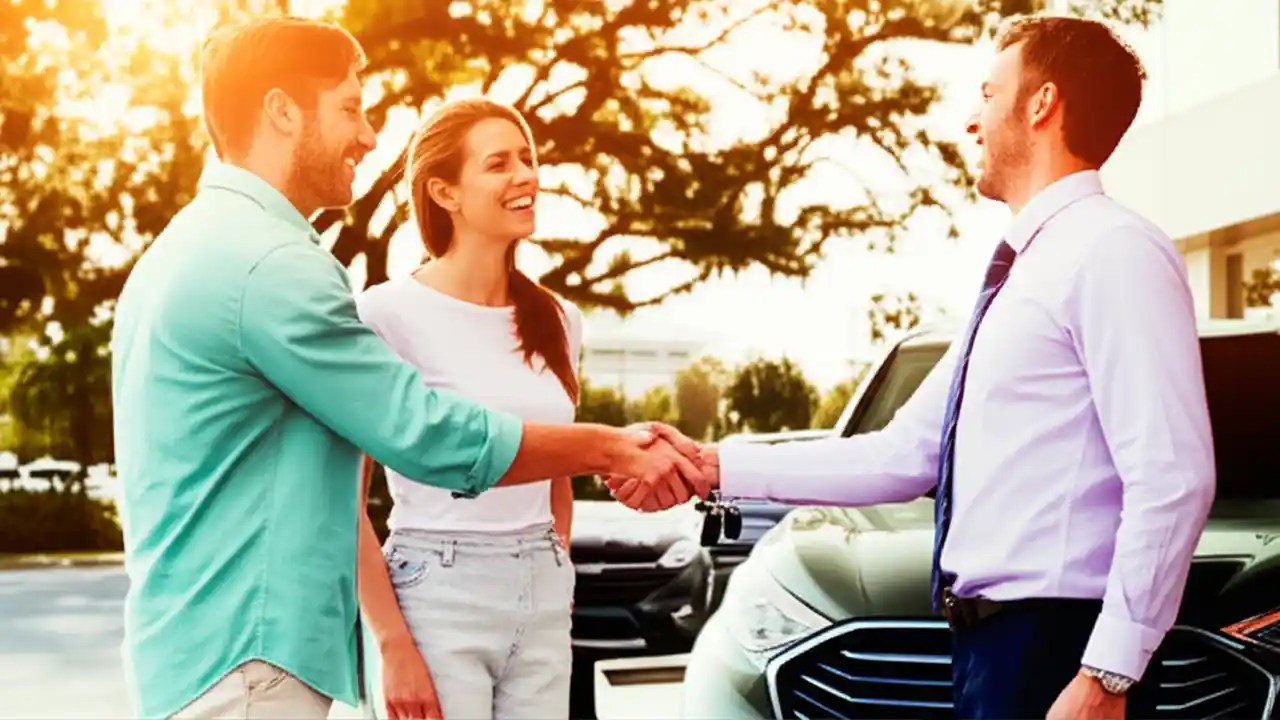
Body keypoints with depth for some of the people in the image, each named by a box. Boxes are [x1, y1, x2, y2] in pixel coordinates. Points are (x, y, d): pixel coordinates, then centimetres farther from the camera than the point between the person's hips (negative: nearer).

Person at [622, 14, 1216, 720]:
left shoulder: (1112, 251, -11)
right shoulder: (1019, 277, 18)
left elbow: (1173, 480, -19)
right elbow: (902, 456, 16)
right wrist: (718, 467, 12)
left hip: (1055, 643, -9)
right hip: (990, 638, 9)